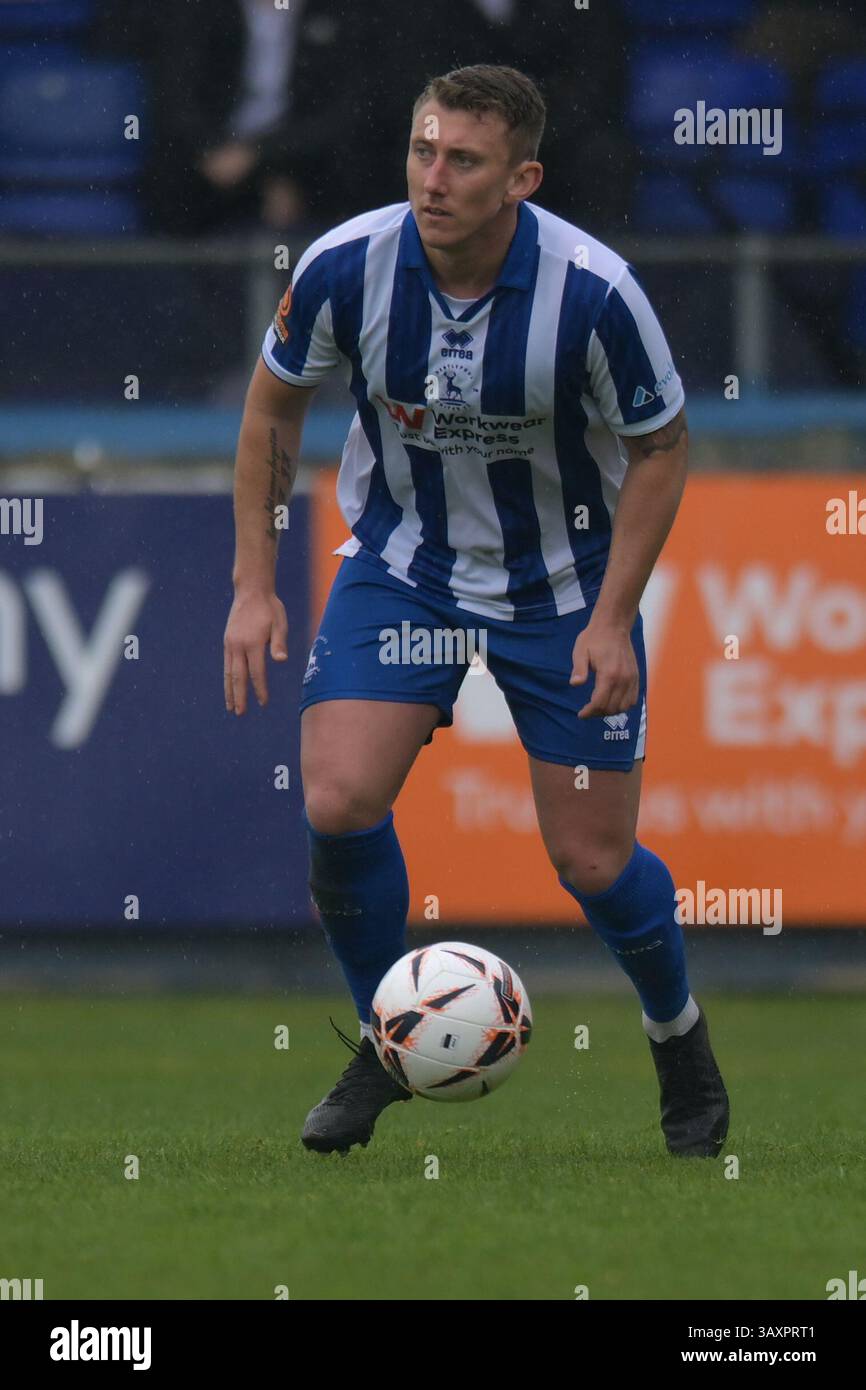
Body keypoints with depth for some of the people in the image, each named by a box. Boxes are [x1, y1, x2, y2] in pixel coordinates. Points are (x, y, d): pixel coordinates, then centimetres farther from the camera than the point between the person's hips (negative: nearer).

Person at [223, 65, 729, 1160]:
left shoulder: (593, 291, -26)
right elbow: (273, 405, 0)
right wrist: (254, 585, -3)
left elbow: (659, 449, -10)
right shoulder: (345, 267, -20)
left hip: (563, 581, -2)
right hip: (399, 564, 2)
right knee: (337, 805, -16)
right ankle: (388, 1040, 9)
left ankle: (677, 1031, 31)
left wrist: (612, 619, -16)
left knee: (592, 860, -1)